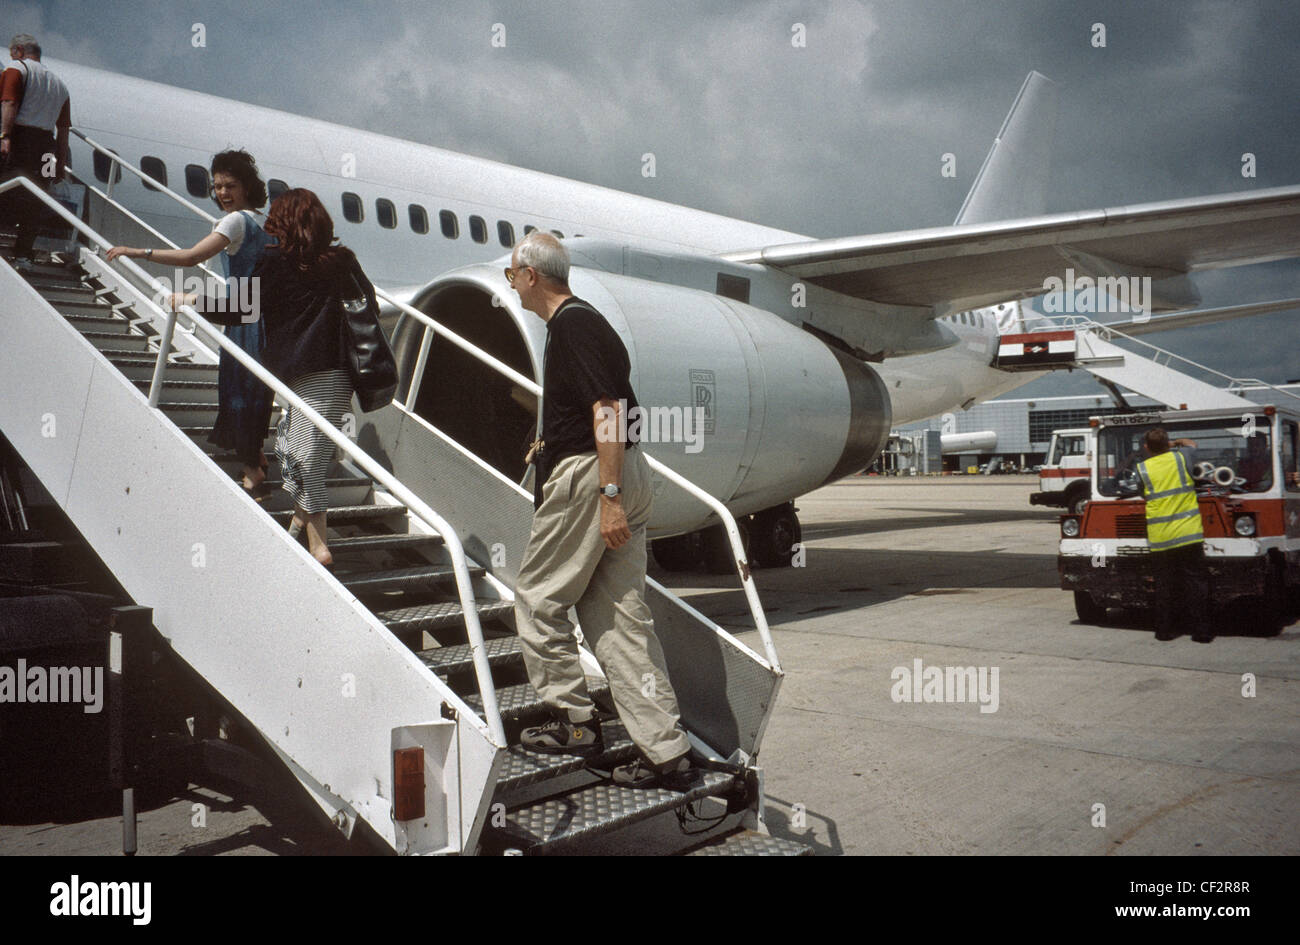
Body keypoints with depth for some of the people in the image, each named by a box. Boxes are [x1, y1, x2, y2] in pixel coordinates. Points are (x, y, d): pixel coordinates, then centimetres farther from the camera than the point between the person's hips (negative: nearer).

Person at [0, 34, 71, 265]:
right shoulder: (60, 83, 23)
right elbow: (64, 129, 18)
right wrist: (61, 164, 18)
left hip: (19, 136, -5)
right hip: (45, 145, 5)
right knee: (35, 201, 6)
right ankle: (23, 254, 5)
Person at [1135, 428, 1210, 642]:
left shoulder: (1142, 469, -2)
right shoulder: (1181, 458, 1)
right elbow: (1192, 444, 23)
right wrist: (1177, 443, 41)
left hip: (1160, 538, 0)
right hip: (1188, 534, 0)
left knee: (1164, 584, 8)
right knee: (1194, 582, 4)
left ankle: (1164, 630, 12)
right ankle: (1201, 631, 4)